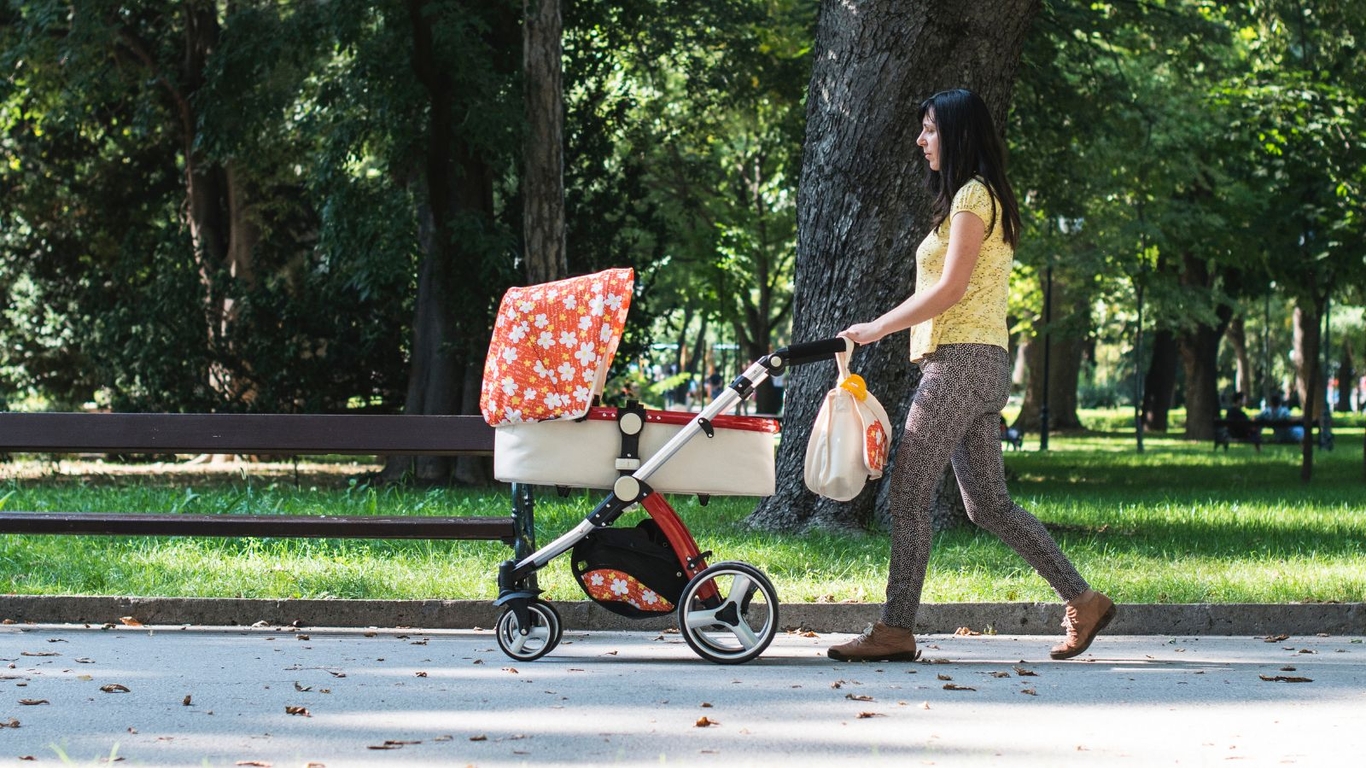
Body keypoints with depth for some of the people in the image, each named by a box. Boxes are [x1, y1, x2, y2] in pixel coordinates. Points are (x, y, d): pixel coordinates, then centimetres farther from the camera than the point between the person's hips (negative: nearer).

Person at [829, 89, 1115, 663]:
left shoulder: (973, 194, -9)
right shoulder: (978, 196, 22)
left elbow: (951, 289, -17)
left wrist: (878, 328, -14)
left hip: (961, 361, -10)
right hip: (975, 364, 10)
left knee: (909, 494, -8)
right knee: (989, 503, 9)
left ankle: (894, 630, -7)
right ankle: (1082, 600, 9)